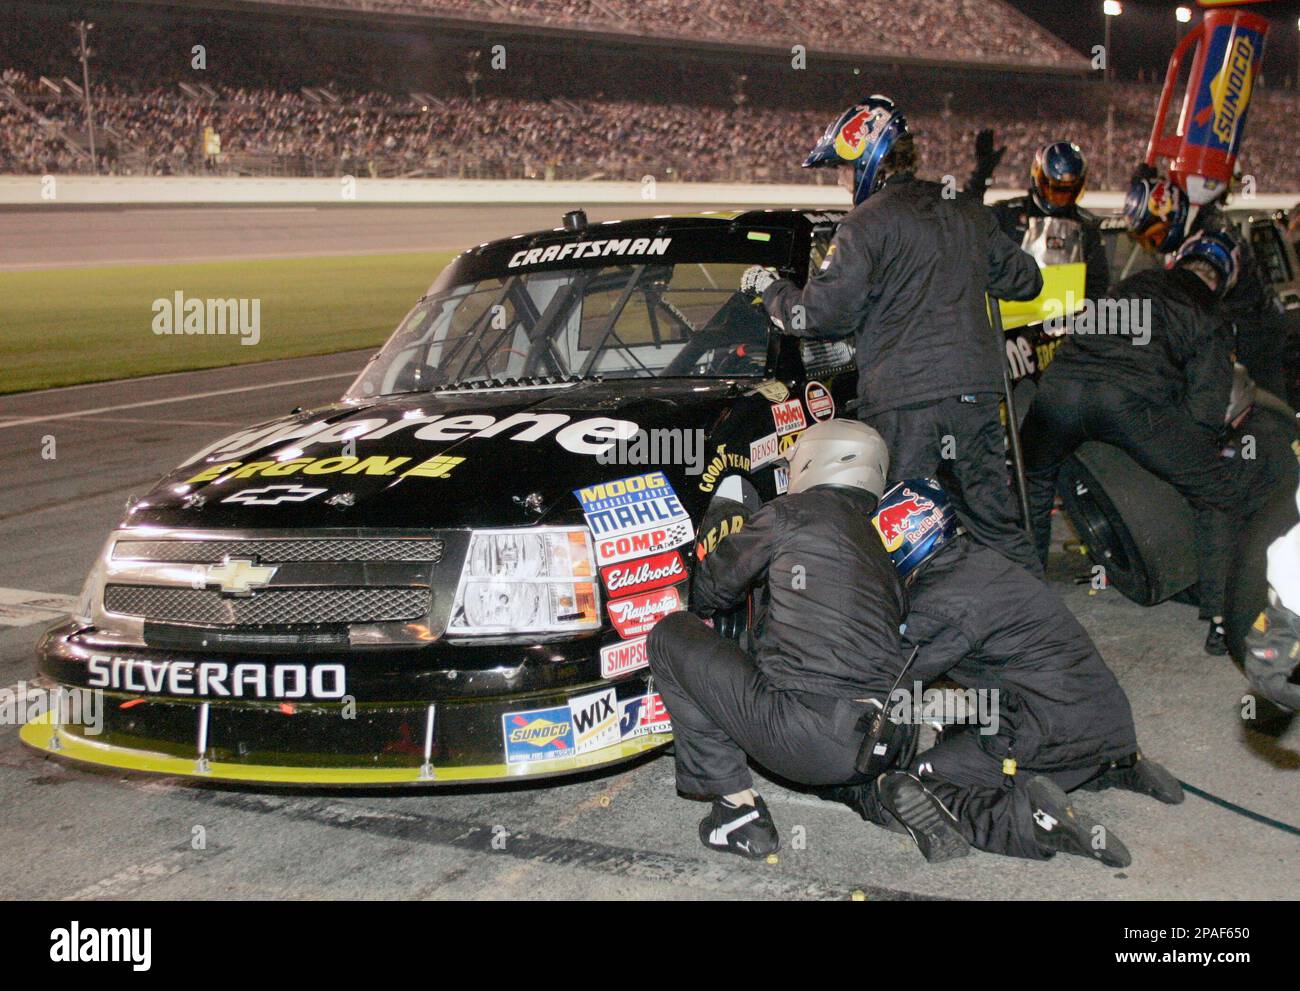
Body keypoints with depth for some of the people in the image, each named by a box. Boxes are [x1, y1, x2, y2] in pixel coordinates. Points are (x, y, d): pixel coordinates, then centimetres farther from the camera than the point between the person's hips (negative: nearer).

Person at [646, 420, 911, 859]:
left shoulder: (794, 513, 2)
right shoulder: (876, 545, 21)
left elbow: (714, 587, 14)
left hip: (807, 740, -9)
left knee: (670, 637, 7)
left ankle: (739, 809, 2)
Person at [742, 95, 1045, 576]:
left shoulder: (867, 224, -6)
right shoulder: (967, 212, 14)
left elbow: (824, 313, -9)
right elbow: (1024, 279, 25)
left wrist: (770, 289, 9)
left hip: (902, 399, -6)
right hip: (976, 389, 6)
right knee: (994, 518, 13)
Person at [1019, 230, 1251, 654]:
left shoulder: (1136, 283, 33)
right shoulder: (1211, 320, 20)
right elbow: (1205, 414, 9)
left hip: (1060, 381, 4)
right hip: (1131, 397, -4)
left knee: (1031, 485, 32)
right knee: (1222, 499, 13)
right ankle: (1222, 622, 10)